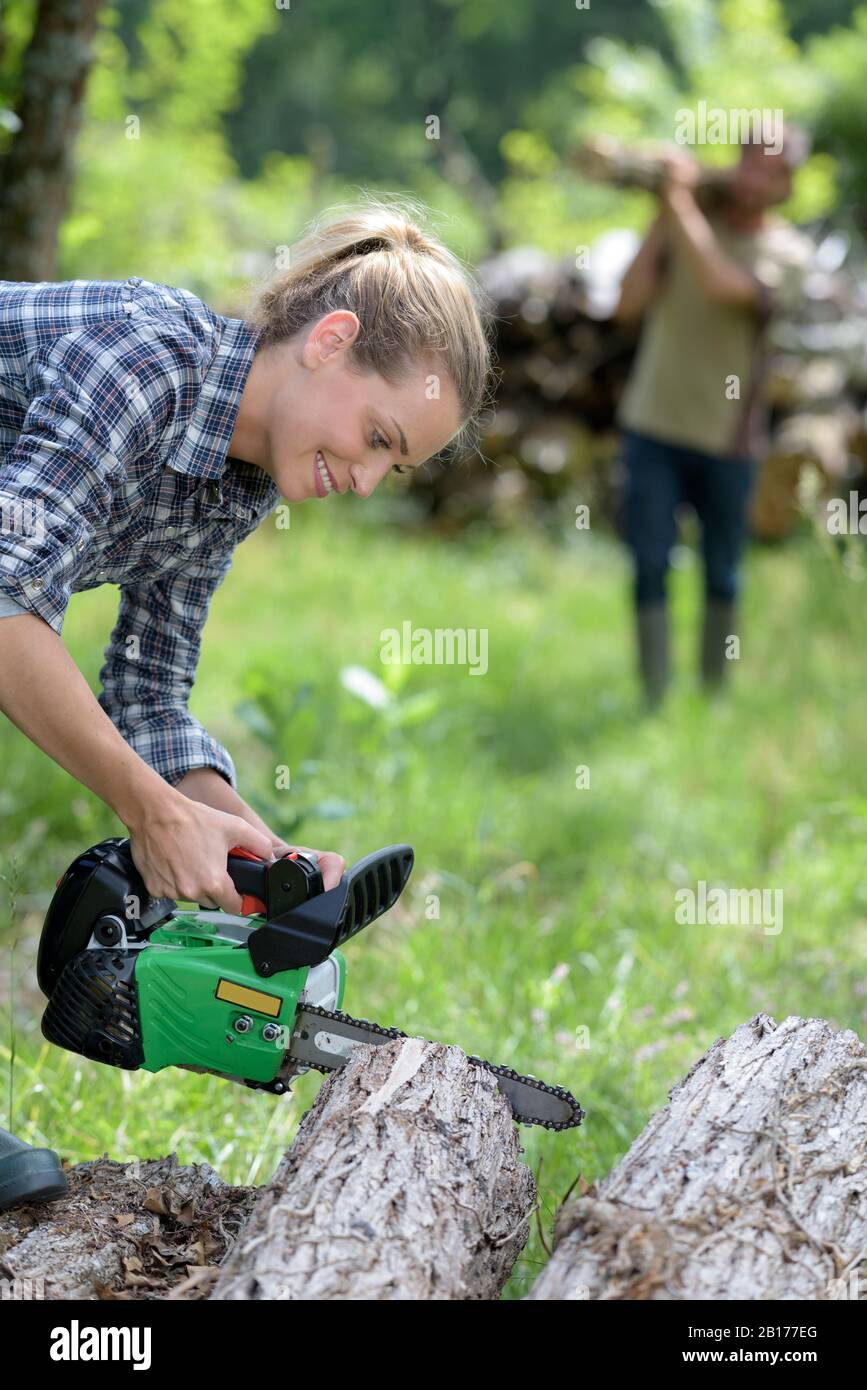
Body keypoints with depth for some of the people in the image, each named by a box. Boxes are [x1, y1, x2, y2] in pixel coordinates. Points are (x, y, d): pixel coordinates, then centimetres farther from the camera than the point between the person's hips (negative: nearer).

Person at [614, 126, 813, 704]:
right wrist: (661, 221, -10)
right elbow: (629, 305, -7)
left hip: (727, 437, -1)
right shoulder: (683, 225, 2)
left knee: (722, 575, 10)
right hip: (654, 425, 1)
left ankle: (714, 696, 26)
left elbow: (724, 287, -24)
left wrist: (681, 203, -21)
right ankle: (655, 701, 3)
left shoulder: (789, 250, -5)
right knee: (650, 566, -4)